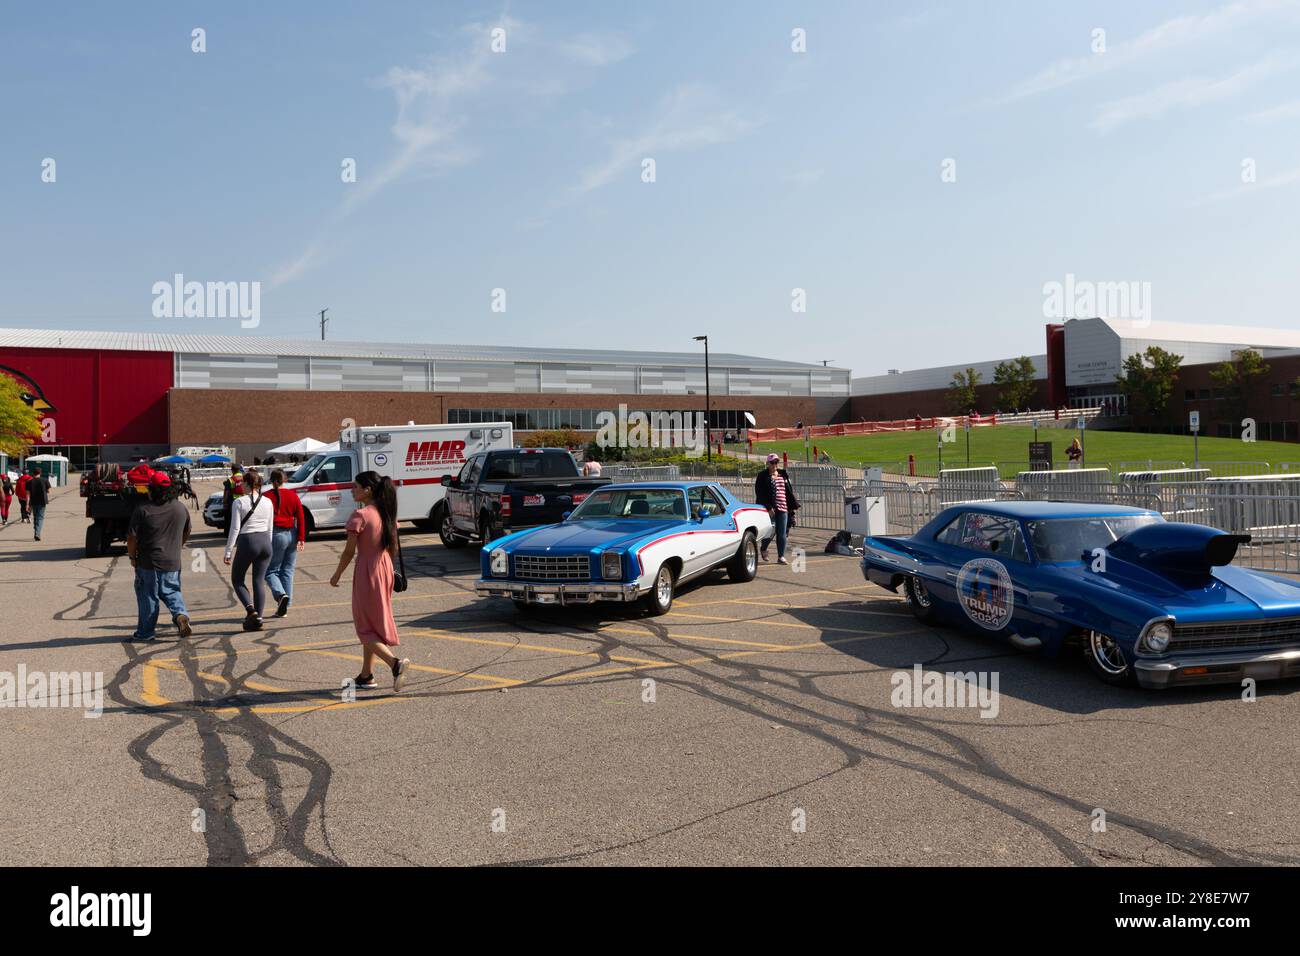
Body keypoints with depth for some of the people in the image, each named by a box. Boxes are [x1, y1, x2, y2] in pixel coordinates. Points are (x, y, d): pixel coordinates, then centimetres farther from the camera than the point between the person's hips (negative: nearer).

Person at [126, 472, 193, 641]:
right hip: (173, 562, 4)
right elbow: (186, 534, 15)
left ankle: (145, 632, 14)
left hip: (148, 563, -4)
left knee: (147, 596, 7)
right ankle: (180, 614, -7)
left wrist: (132, 557, 4)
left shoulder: (143, 511, -12)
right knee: (171, 592, 17)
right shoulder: (181, 508, 3)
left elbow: (132, 537, -10)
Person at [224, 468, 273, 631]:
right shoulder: (268, 502, 6)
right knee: (259, 581, 9)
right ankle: (258, 618, 6)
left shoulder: (239, 502, -7)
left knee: (237, 579, 13)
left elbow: (235, 529, -9)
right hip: (265, 541, 4)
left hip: (247, 542, -4)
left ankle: (250, 610, -7)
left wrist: (228, 552, -5)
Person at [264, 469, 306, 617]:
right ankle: (284, 607, 11)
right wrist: (301, 538, 3)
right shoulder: (293, 495, 5)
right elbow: (301, 517, 1)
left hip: (276, 535, -4)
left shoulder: (267, 497, -5)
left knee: (270, 570, 6)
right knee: (287, 570, 10)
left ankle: (281, 594, -20)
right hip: (291, 535, 4)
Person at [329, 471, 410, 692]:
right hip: (385, 570, 8)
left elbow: (349, 551, -14)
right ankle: (366, 676, 24)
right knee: (375, 623, 17)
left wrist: (337, 575, -2)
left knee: (365, 628, 2)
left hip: (366, 573, -8)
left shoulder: (360, 515, -18)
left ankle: (396, 662, -17)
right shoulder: (387, 513, 5)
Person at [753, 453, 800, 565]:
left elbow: (789, 491, 19)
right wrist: (768, 507, -18)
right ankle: (763, 549, 26)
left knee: (782, 534, 3)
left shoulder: (783, 475, 14)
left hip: (783, 509, 5)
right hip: (770, 509, -5)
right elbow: (760, 494, -10)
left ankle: (781, 557, 9)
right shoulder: (763, 476, -3)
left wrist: (793, 504, 12)